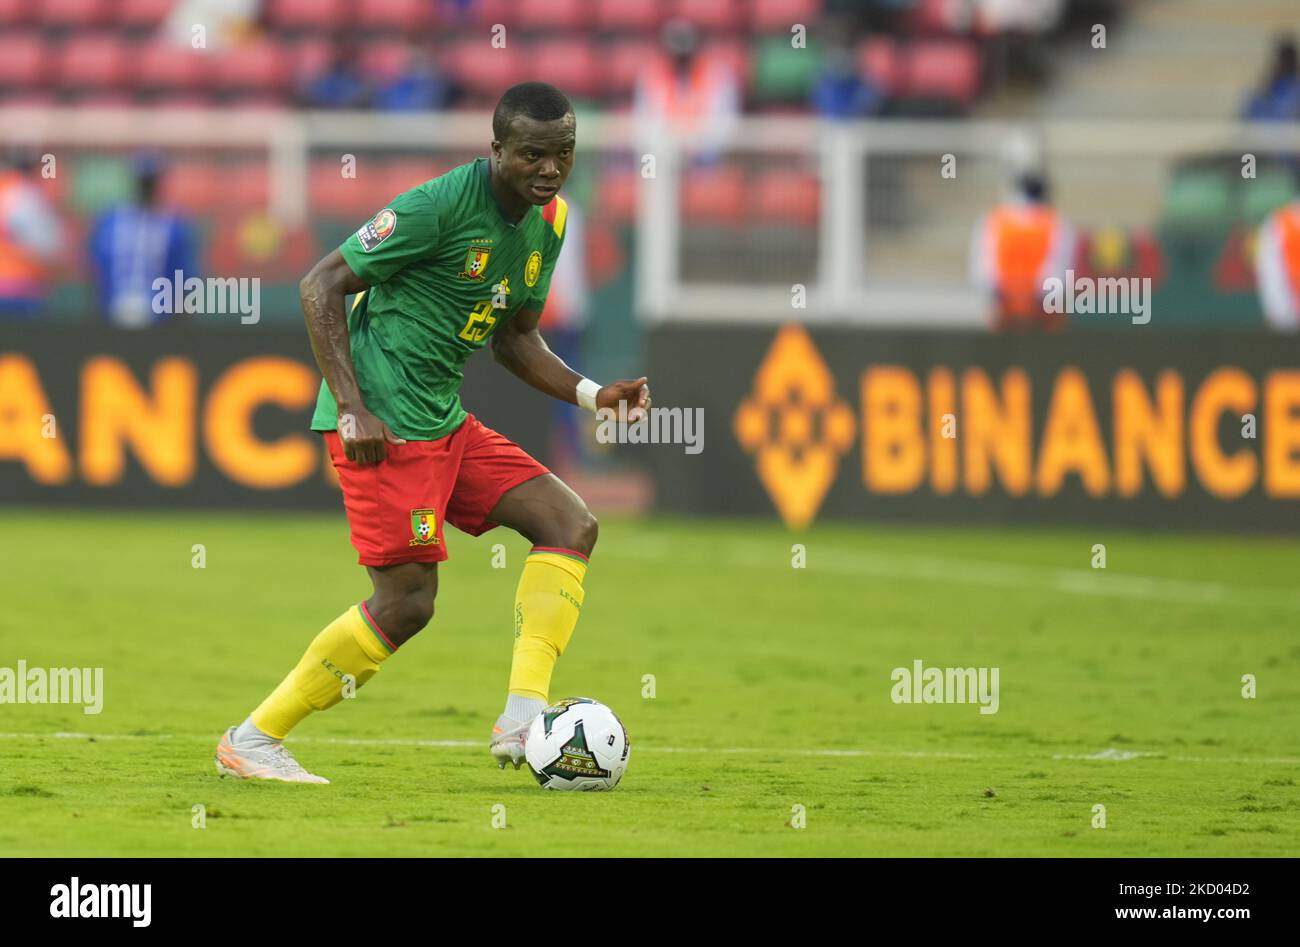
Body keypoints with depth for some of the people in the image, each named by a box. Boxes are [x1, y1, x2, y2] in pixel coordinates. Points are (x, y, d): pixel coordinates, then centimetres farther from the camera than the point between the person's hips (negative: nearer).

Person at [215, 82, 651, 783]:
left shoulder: (548, 221, 9)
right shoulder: (442, 205, -17)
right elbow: (321, 285, -14)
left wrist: (592, 394, 5)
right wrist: (351, 408, -21)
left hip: (443, 423, 9)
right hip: (384, 426, -9)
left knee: (571, 525, -2)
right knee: (408, 600, -11)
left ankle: (522, 718, -10)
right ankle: (252, 740, -1)